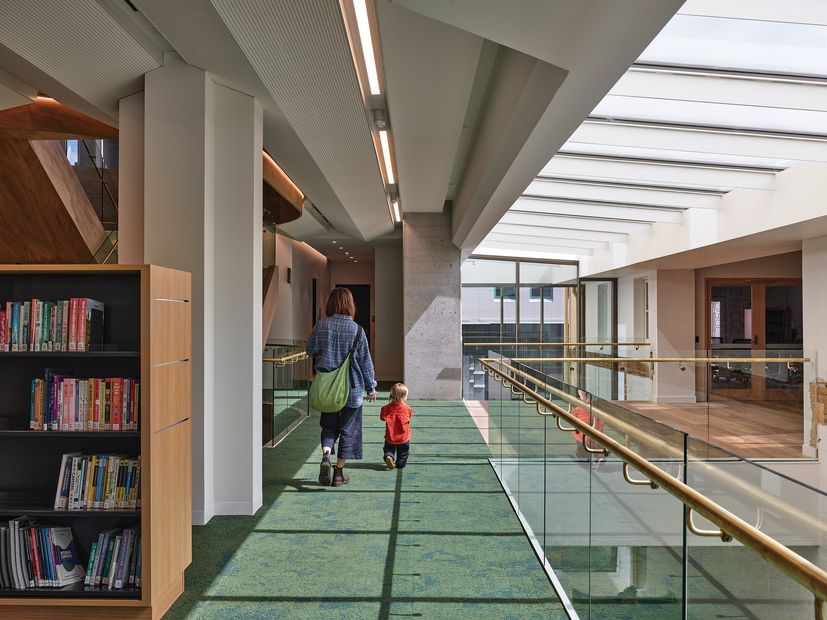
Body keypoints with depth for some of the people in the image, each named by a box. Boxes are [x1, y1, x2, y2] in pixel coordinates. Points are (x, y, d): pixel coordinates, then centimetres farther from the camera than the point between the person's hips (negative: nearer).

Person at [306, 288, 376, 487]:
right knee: (348, 429, 11)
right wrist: (371, 387, 7)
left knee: (329, 426, 17)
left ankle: (325, 456, -7)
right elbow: (365, 361, -4)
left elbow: (310, 350, 6)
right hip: (352, 388, -2)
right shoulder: (357, 330, -11)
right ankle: (339, 471, 15)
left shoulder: (320, 326, -7)